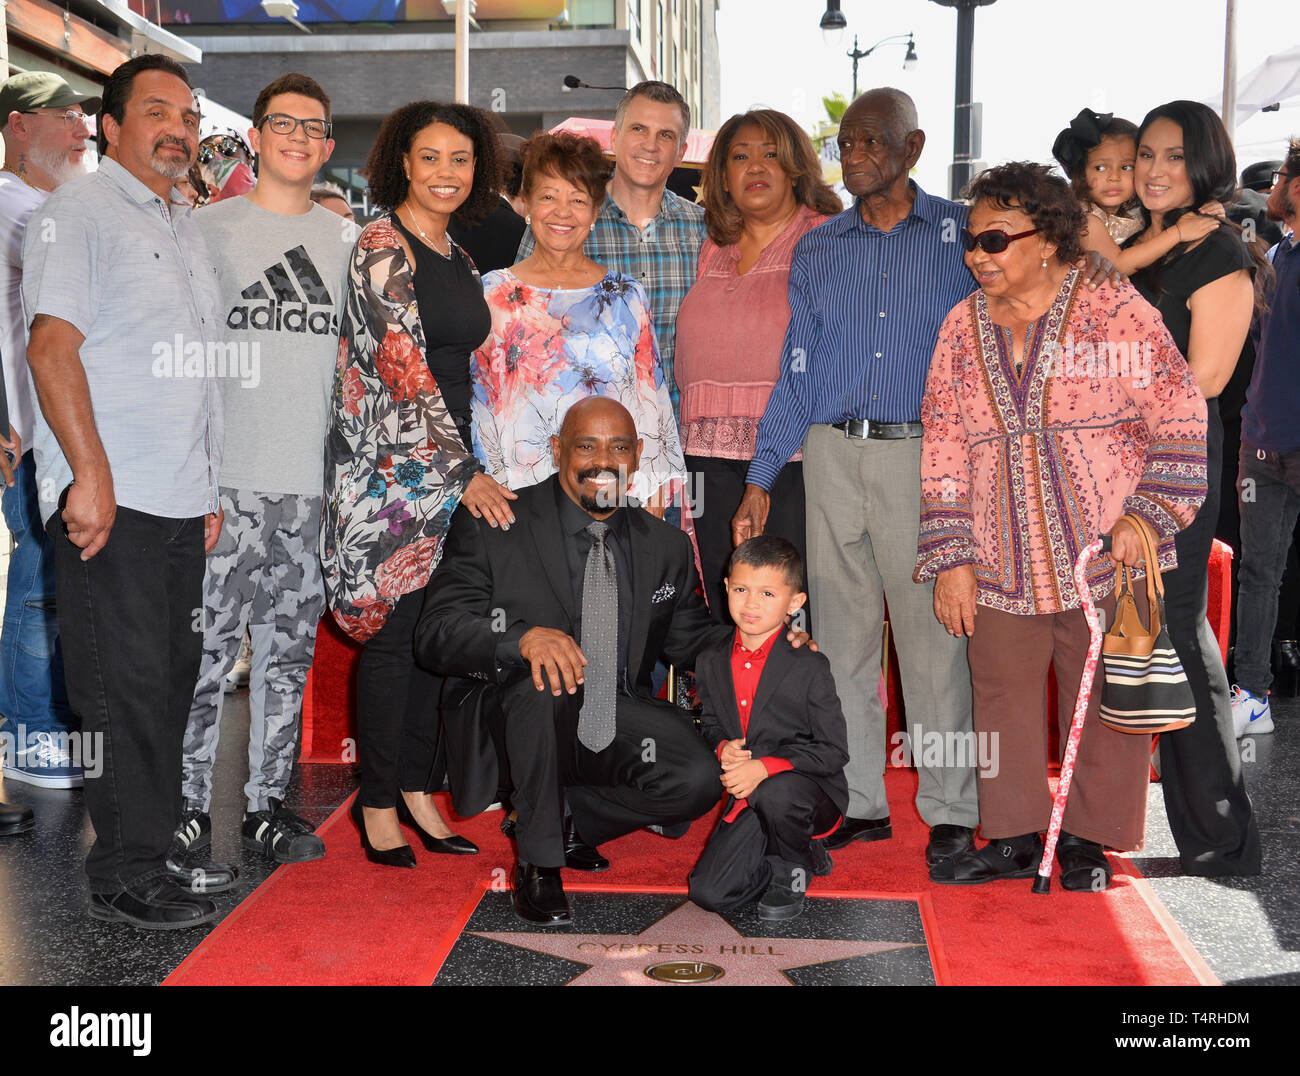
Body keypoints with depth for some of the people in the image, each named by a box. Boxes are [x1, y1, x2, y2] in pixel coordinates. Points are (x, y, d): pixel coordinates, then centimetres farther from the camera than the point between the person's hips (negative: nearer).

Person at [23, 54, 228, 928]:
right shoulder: (81, 210, -4)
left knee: (173, 680, 12)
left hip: (180, 500, 8)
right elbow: (52, 346, -14)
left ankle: (162, 845, 23)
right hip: (111, 497, -8)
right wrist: (92, 474, -21)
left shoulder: (186, 227, 21)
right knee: (127, 684, -5)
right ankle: (126, 878, 4)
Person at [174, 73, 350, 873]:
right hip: (225, 475, -3)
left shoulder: (343, 239, 14)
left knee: (290, 650, 7)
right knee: (206, 647, -4)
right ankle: (189, 807, 9)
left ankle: (267, 805, 17)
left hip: (311, 478, 3)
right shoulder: (212, 226, 5)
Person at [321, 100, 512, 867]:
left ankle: (417, 789, 20)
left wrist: (471, 466, 17)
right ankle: (378, 804, 11)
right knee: (394, 633, -2)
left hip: (451, 467, 7)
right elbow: (403, 367, -16)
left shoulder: (459, 257, 16)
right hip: (391, 466, -7)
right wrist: (465, 471, -18)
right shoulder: (383, 247, -9)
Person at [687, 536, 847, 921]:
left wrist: (765, 768, -24)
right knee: (708, 893, -12)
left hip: (812, 795, -4)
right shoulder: (711, 663, 4)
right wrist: (722, 748, -8)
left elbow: (834, 751, -12)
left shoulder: (809, 667, -11)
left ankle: (793, 867, -3)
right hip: (747, 802, 5)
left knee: (773, 793, -40)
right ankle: (806, 852, 15)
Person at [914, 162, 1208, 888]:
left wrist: (1146, 517, -13)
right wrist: (950, 559, 2)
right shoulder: (963, 327, 8)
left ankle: (1089, 838, 22)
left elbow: (1181, 421, -3)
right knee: (1003, 699, 9)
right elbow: (943, 453, 8)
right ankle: (1014, 837, 23)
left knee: (1104, 702, 6)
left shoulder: (1116, 312, -4)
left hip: (1105, 556, -3)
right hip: (1001, 566, 4)